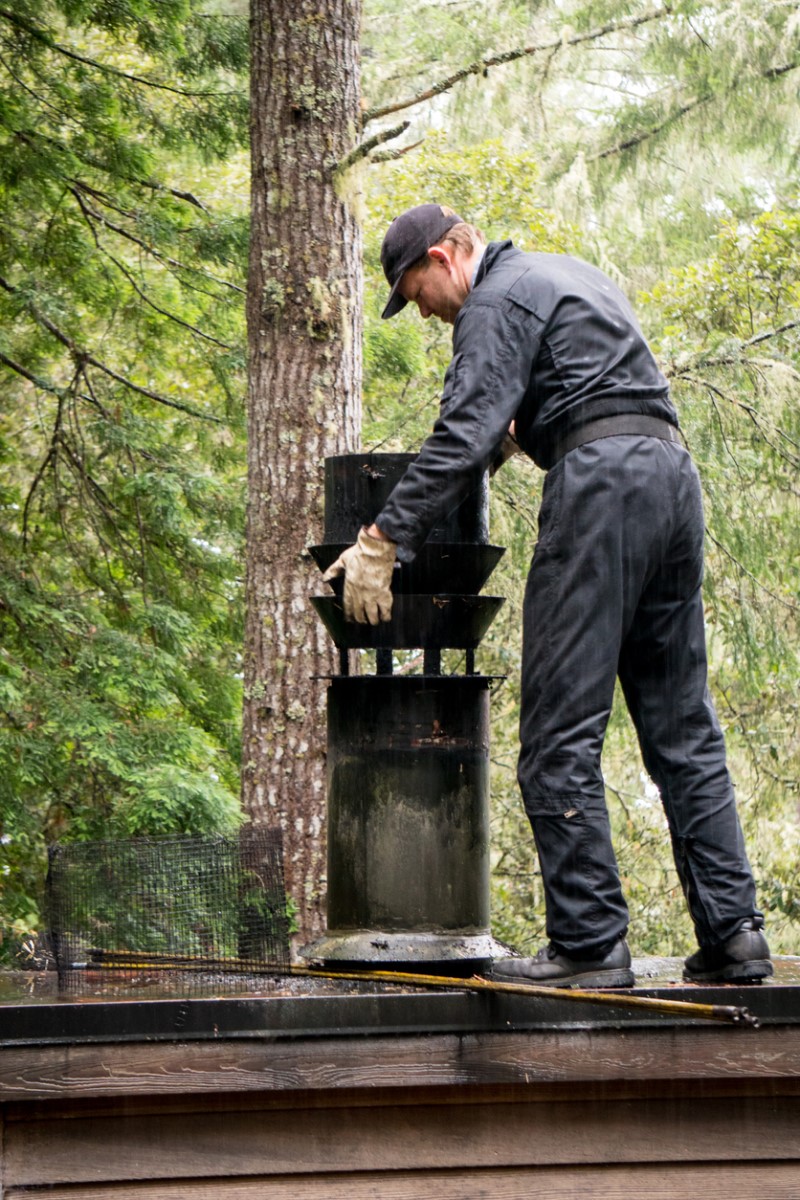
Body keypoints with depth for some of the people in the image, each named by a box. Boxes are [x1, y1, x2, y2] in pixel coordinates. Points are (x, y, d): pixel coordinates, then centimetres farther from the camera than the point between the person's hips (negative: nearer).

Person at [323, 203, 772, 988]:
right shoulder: (573, 276, 26)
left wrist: (381, 543, -13)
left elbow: (463, 437, -12)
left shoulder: (498, 301, -1)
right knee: (683, 727, 8)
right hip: (672, 471, 9)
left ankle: (589, 944, -11)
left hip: (601, 479, -9)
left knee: (560, 732, -7)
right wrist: (517, 434, 48)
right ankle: (732, 934, 3)